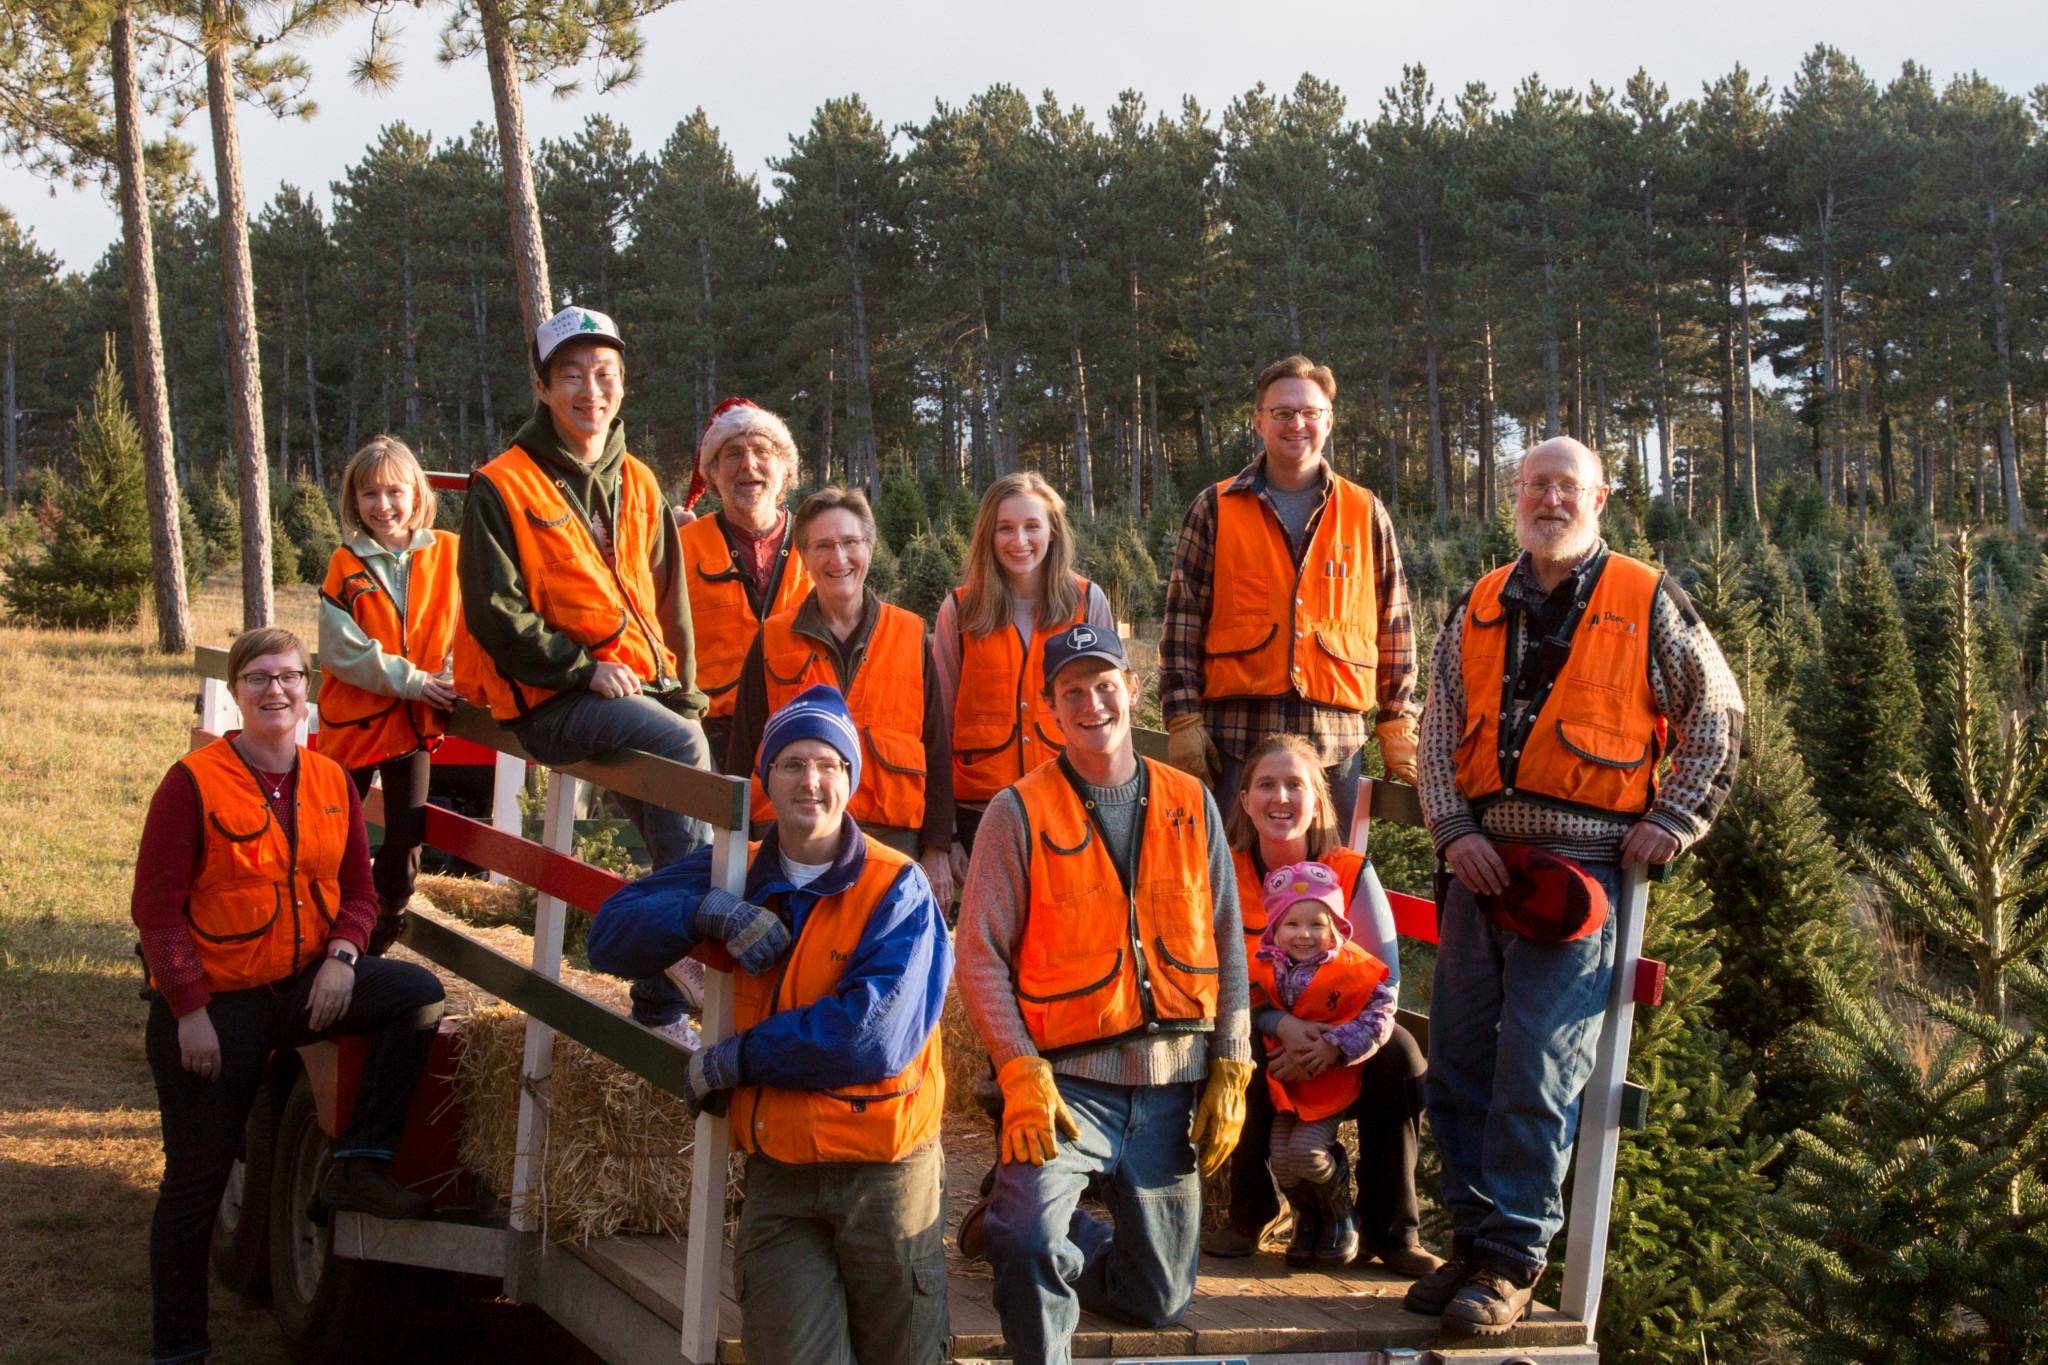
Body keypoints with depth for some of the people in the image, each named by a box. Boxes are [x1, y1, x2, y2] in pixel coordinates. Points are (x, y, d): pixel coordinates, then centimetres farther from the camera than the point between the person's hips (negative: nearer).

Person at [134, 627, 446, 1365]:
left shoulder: (331, 781, 3)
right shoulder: (194, 782, -11)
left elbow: (357, 889, 8)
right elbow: (158, 908, -11)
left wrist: (342, 954, -12)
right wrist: (189, 1009, -16)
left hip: (304, 985, 4)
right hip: (214, 1003, -4)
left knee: (419, 994, -20)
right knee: (196, 1179, 4)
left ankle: (357, 1166, -11)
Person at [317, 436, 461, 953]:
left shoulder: (448, 553, -1)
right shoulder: (346, 565, -6)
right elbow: (342, 648, -12)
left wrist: (453, 677, -13)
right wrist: (411, 681, -18)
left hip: (417, 720, 1)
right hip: (353, 718, -1)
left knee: (406, 838, 3)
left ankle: (377, 944, 18)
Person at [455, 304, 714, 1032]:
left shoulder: (638, 486, 17)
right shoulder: (503, 487, -3)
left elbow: (668, 600, 21)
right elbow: (495, 615, -8)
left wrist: (680, 688, 8)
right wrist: (584, 667, -14)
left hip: (642, 691, 6)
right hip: (552, 699, -6)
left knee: (681, 841, -11)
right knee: (679, 746, -31)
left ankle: (662, 1000, 1)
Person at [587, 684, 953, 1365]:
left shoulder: (897, 890, -8)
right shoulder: (736, 877, 7)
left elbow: (874, 1034, -20)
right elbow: (610, 937, 4)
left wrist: (733, 1059, -14)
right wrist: (709, 911, -14)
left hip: (885, 1173, -3)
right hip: (777, 1176, 3)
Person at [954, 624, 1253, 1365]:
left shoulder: (1190, 804, 7)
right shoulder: (1018, 812, -3)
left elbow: (1227, 947, 11)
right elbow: (981, 955, -6)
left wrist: (1230, 1075, 4)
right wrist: (1020, 1073, -16)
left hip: (1174, 1085, 4)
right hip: (1070, 1080, -4)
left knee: (1158, 1297, 13)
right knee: (1034, 1241, -29)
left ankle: (1014, 1221, 36)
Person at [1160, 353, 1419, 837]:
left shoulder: (1365, 514, 12)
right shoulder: (1216, 510, 8)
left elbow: (1393, 626, 14)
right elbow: (1183, 620, 6)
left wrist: (1398, 725, 9)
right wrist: (1183, 720, -3)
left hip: (1336, 737, 1)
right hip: (1236, 735, -1)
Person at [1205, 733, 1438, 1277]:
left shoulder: (1351, 873, -8)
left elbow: (1384, 982, -13)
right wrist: (1279, 1024, -29)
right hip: (1259, 1051, 0)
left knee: (1398, 1054, -29)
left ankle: (1390, 1229, -13)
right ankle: (1248, 1213, -9)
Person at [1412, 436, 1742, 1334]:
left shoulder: (1647, 604, 3)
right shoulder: (1478, 611, 14)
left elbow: (1716, 714, 7)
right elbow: (1439, 731, 13)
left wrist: (1673, 819, -1)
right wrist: (1454, 830, 0)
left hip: (1584, 868, -5)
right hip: (1483, 861, 5)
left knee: (1538, 1071, -10)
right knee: (1458, 1059, 5)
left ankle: (1512, 1265, -3)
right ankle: (1474, 1241, 17)